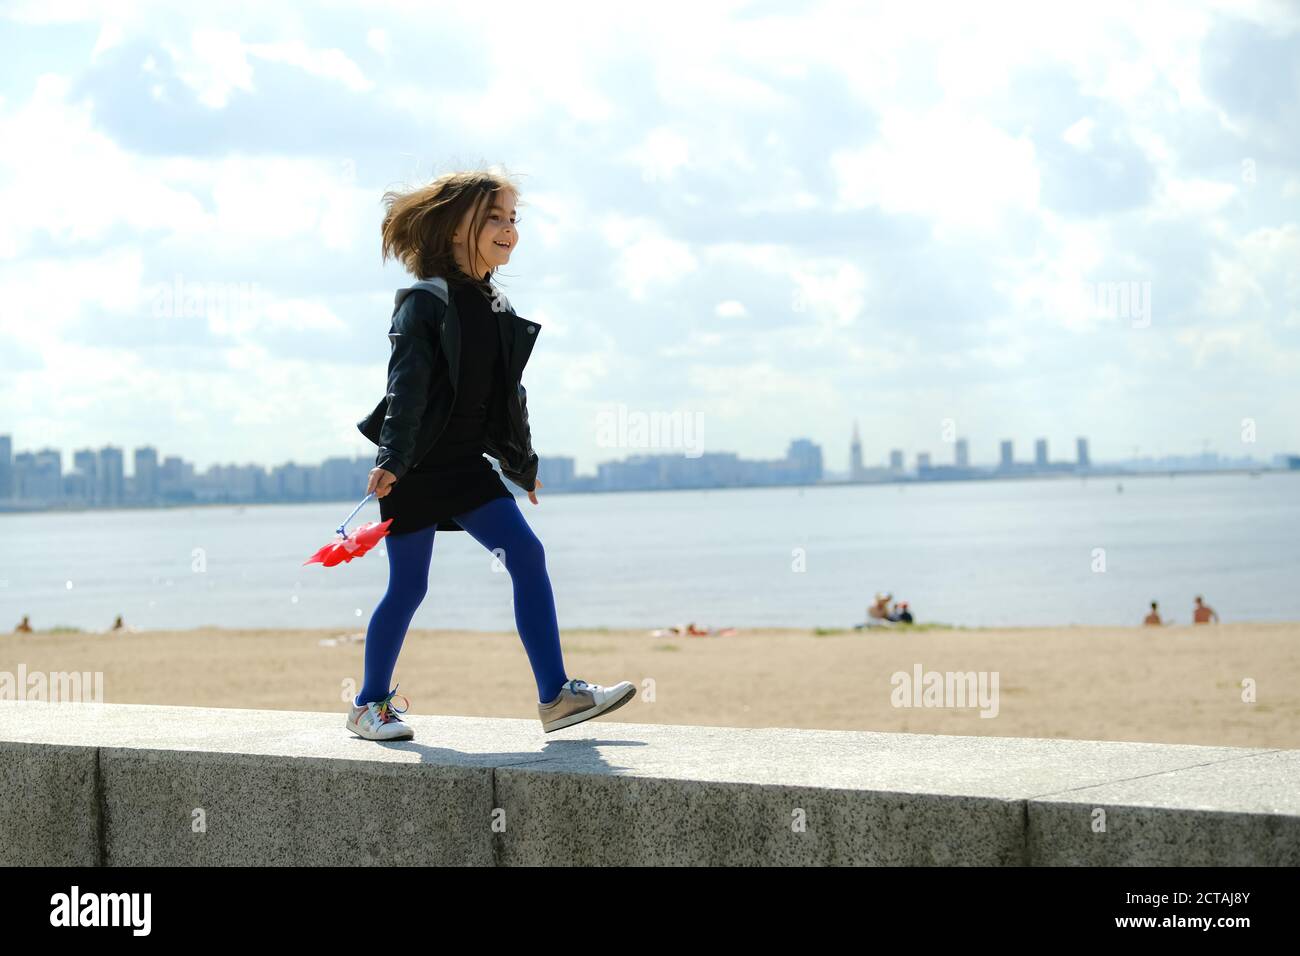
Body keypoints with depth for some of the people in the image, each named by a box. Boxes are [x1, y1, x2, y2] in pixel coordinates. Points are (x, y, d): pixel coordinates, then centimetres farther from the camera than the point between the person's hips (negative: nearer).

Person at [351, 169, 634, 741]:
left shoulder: (496, 308, 12)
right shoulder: (426, 301, -11)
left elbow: (506, 394, 21)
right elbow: (407, 383, -20)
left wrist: (521, 463, 28)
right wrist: (392, 458, -28)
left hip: (466, 465, 7)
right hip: (415, 469, -7)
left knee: (528, 556, -5)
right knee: (409, 585, -1)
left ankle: (556, 696, -4)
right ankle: (369, 705, 16)